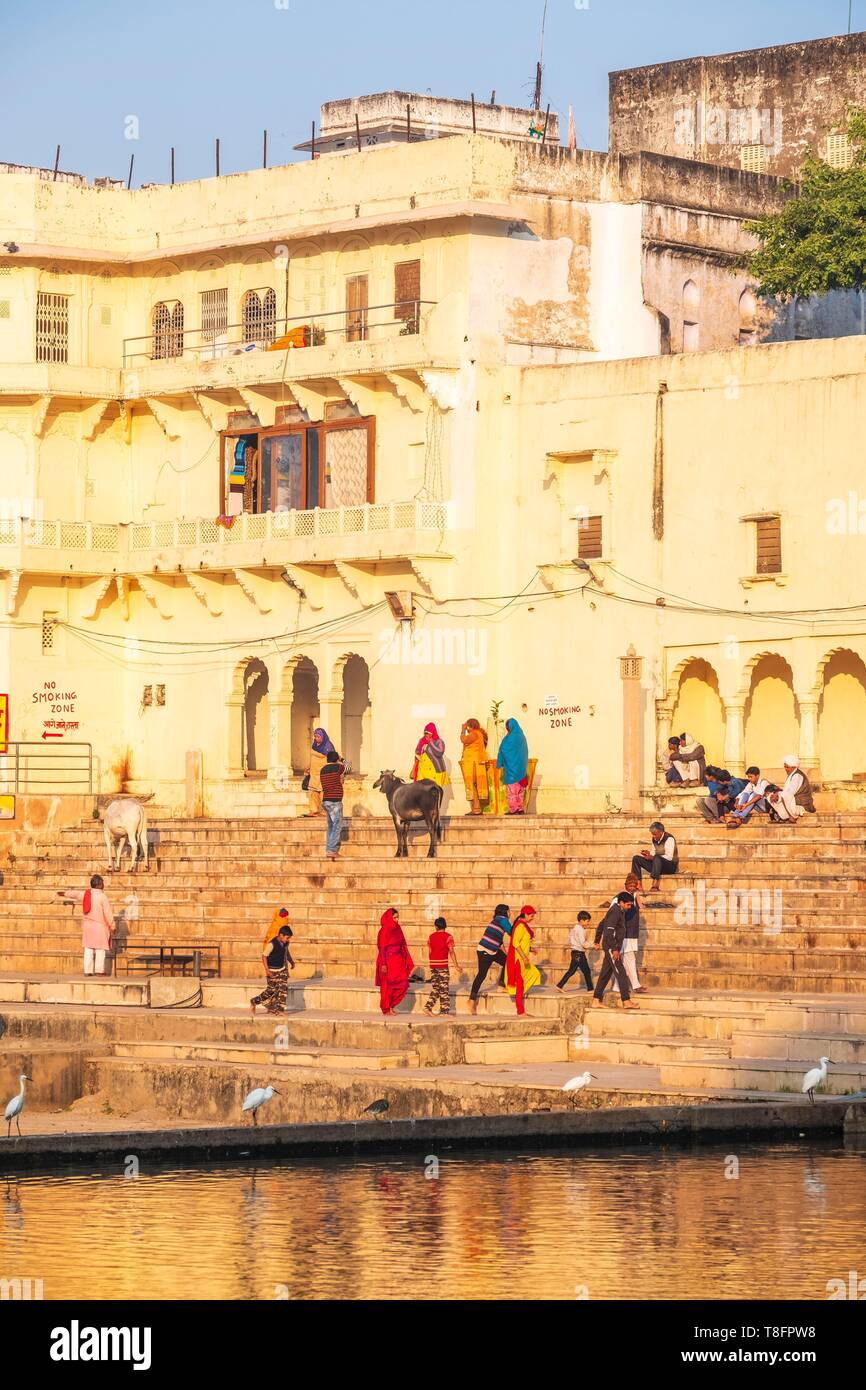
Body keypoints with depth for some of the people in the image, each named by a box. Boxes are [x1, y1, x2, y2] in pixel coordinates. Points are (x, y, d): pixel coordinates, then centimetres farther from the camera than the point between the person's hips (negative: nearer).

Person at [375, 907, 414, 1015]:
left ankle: (391, 1005, 15)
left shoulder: (397, 929, 8)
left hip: (398, 961, 7)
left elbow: (403, 945, 13)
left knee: (403, 984, 0)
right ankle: (386, 1009, 12)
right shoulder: (384, 931, -12)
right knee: (388, 986, 1)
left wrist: (407, 961, 11)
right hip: (388, 961, -7)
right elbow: (381, 948, -15)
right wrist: (383, 965, -19)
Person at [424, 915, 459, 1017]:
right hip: (443, 965, -5)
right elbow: (451, 952, -10)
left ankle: (428, 1007, 1)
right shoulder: (448, 936, -5)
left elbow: (429, 951, 10)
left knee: (435, 988, 13)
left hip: (433, 964, 5)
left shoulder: (431, 936, 8)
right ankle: (444, 1011, 1)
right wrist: (456, 965, -7)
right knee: (444, 989, 1)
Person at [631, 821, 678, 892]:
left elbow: (669, 857, -25)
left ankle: (655, 885, -49)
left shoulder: (669, 839, -16)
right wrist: (648, 853, -7)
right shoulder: (654, 839, 7)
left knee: (656, 857, -40)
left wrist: (652, 857, -27)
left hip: (671, 866, -8)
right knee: (636, 859, -1)